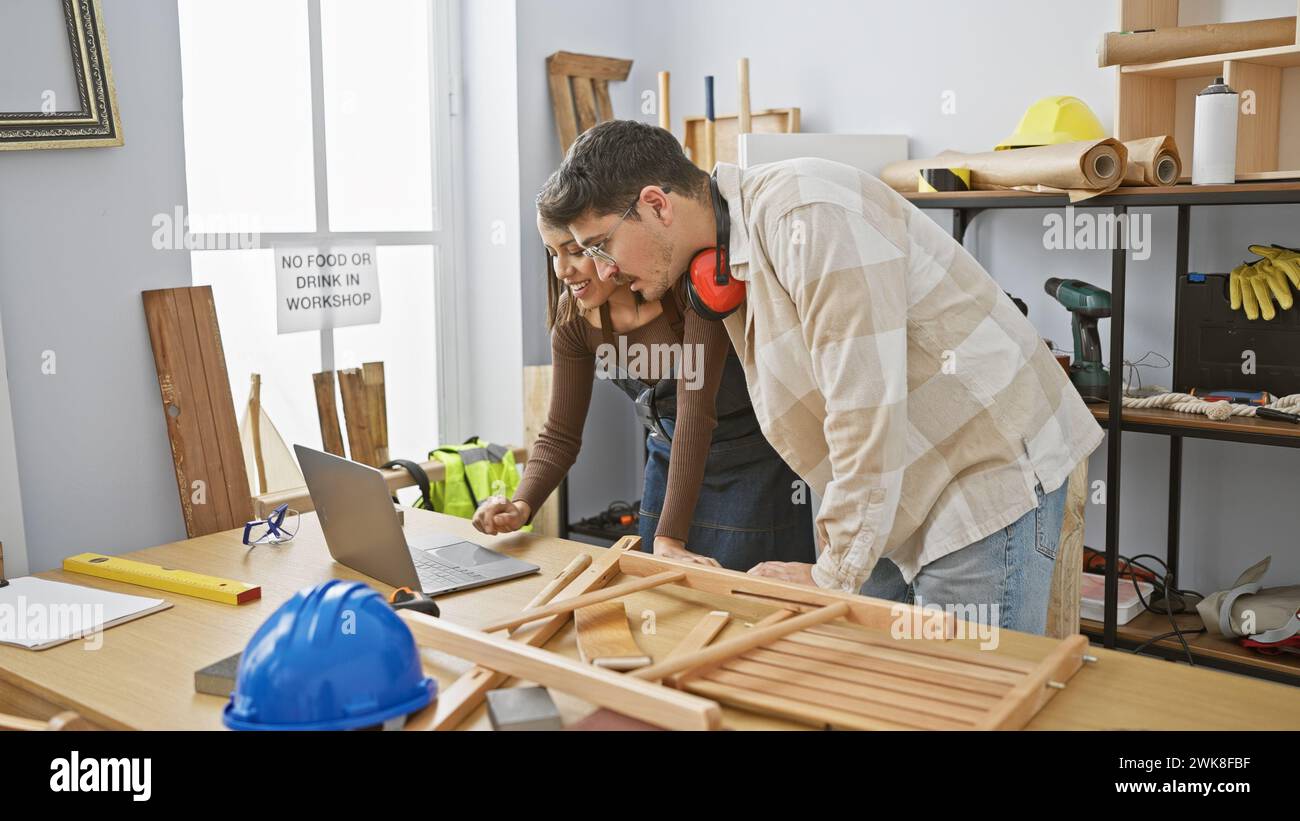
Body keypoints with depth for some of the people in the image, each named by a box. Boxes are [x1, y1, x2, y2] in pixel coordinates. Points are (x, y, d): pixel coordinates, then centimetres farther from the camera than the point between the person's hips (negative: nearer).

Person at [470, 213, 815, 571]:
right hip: (670, 462, 5)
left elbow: (696, 410, -33)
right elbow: (560, 435, -5)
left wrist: (670, 536, -37)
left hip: (750, 463, -5)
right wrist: (520, 507, -24)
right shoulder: (572, 317, -9)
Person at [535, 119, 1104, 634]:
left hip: (991, 475, -9)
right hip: (904, 509, 9)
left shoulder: (809, 214, -23)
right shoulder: (727, 263, 7)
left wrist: (833, 576, -19)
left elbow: (867, 409, -27)